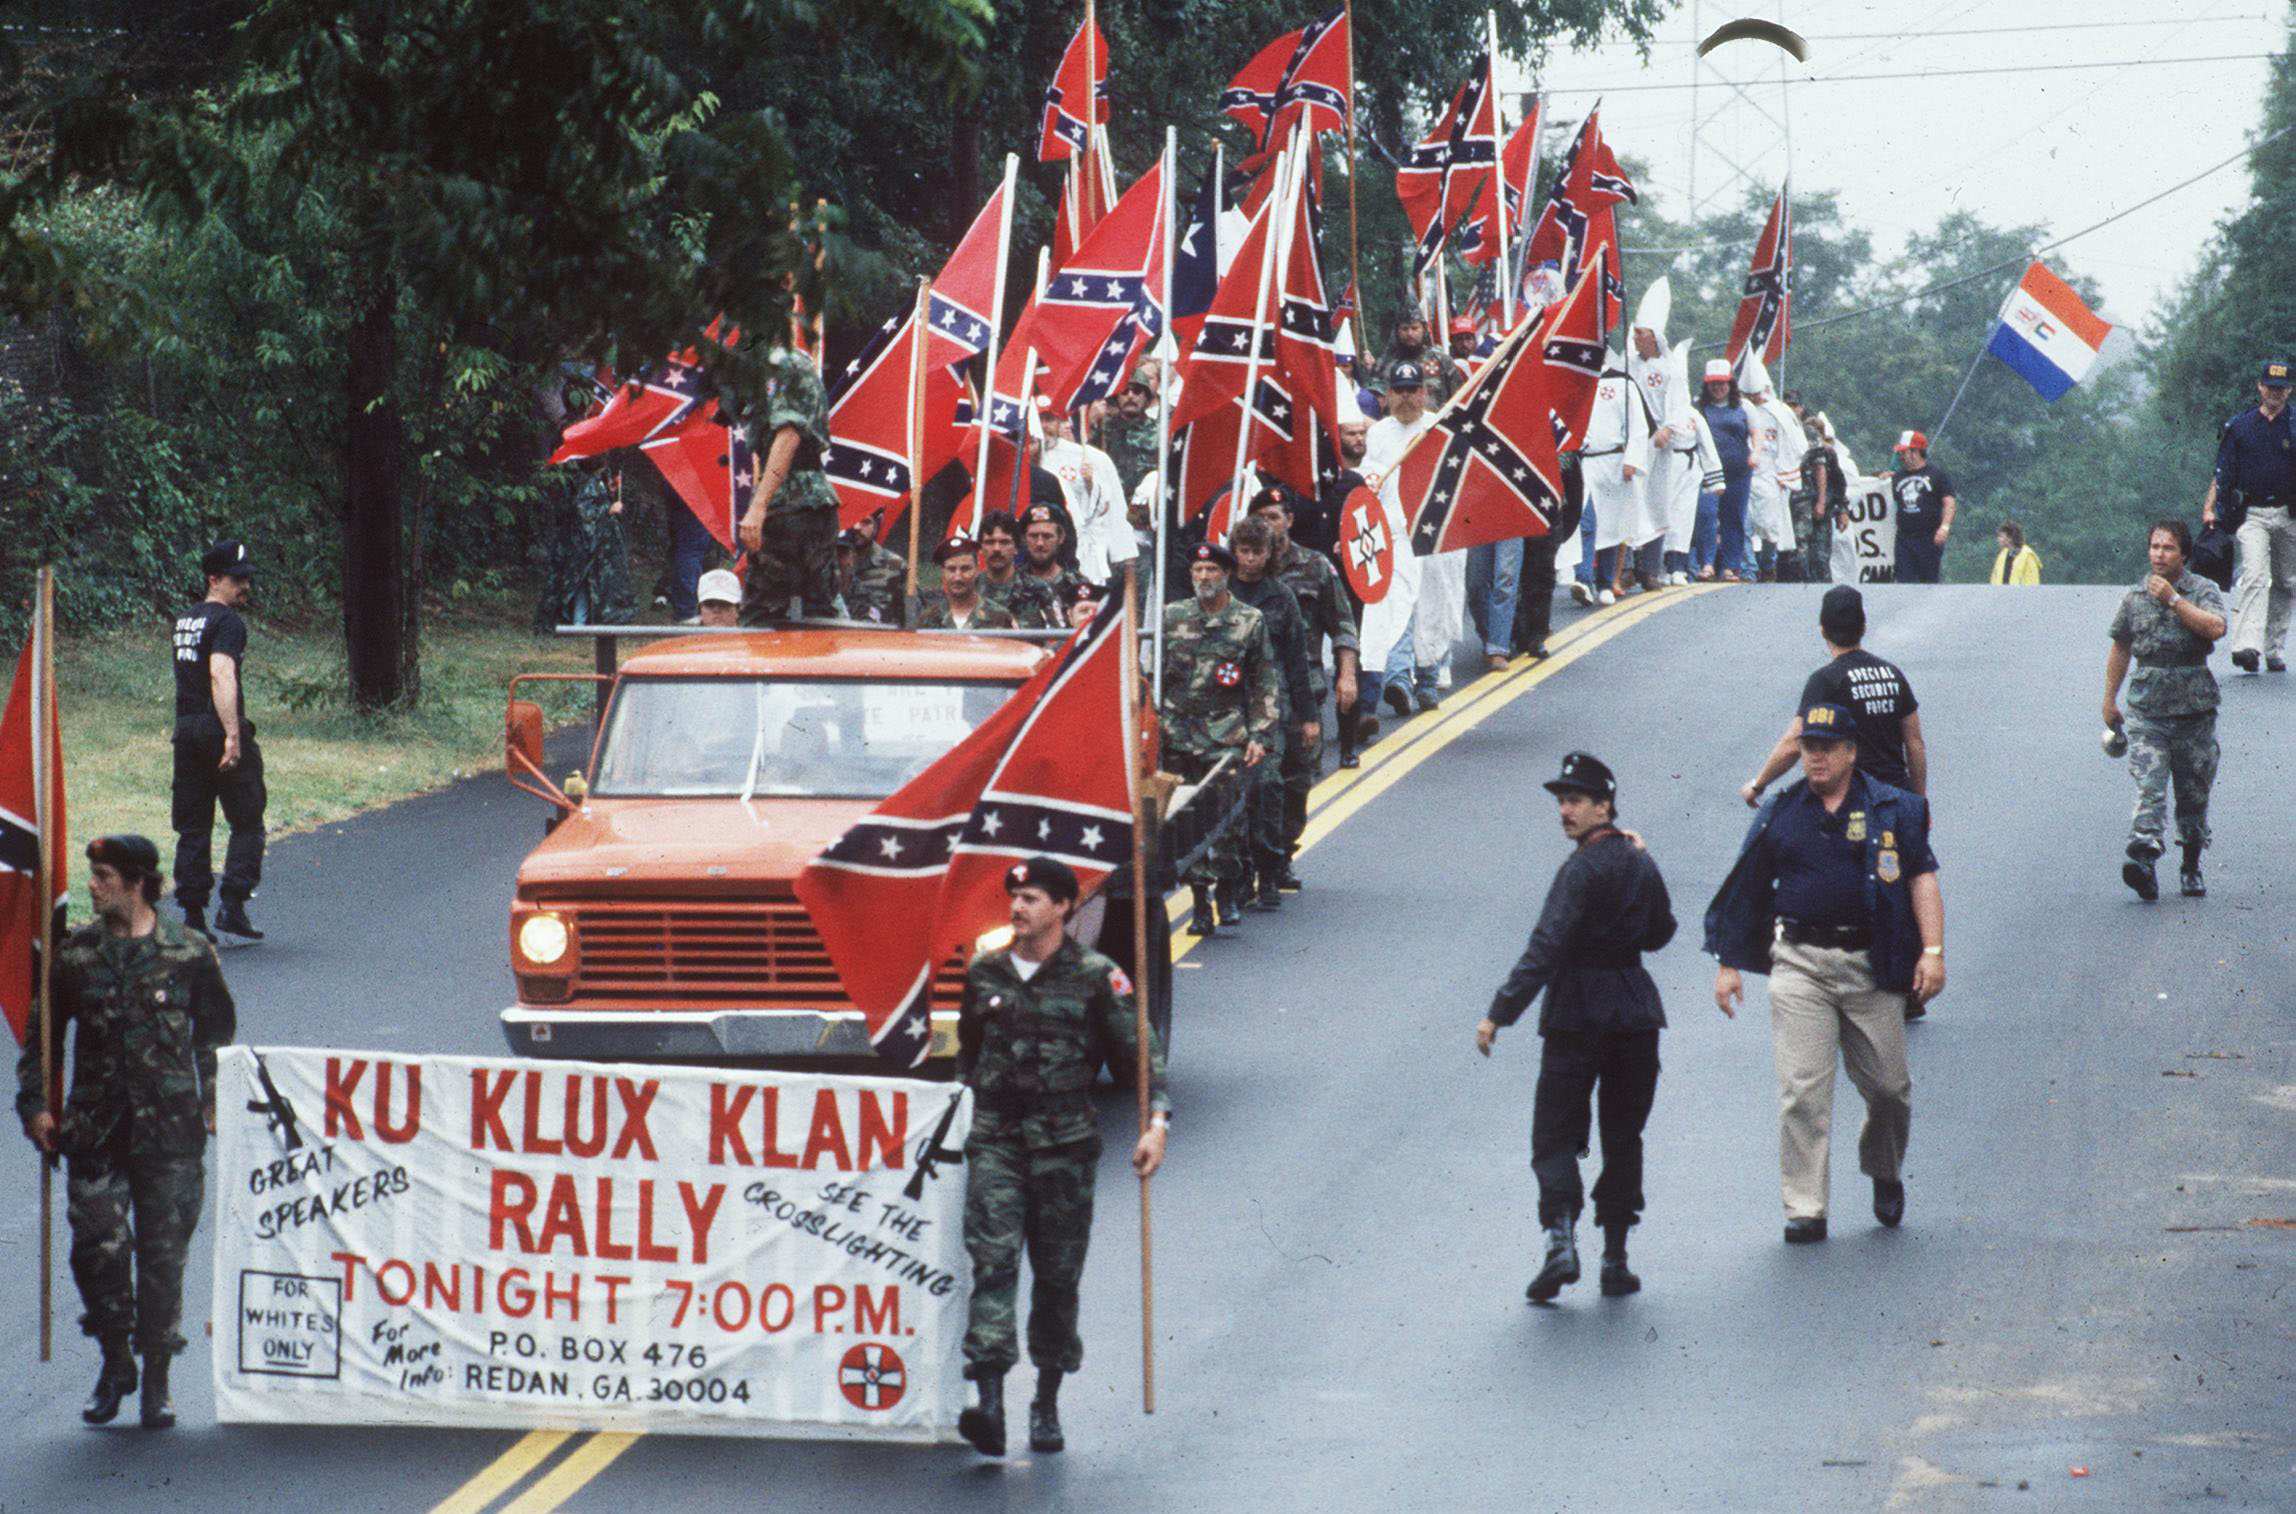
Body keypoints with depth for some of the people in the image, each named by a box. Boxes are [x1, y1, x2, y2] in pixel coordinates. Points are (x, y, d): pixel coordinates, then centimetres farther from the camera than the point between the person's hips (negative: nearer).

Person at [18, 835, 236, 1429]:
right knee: (98, 1248, -3)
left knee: (163, 1252, 0)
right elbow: (40, 1034, 12)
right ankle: (115, 1363, 16)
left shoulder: (189, 954, 0)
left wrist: (215, 1105, 1)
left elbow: (218, 1035, 8)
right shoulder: (75, 955, 5)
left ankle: (156, 1379, 10)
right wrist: (35, 1103, 3)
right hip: (95, 1129, 2)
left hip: (169, 1130, -2)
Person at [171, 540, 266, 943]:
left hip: (185, 730, 8)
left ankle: (192, 912, 6)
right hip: (218, 729, -8)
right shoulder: (227, 621, -11)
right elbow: (221, 675, -24)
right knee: (247, 823, 2)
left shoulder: (184, 620, 17)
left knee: (192, 827, 9)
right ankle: (233, 906, -8)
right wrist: (233, 734, -29)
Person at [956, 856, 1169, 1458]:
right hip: (994, 1143, 1)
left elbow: (1140, 1052, -2)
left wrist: (1156, 1123, -15)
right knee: (992, 1261, -13)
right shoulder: (985, 974, 9)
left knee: (1058, 1275, 6)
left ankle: (1048, 1404, 20)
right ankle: (989, 1405, -23)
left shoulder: (1096, 979, -2)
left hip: (1065, 1145, -1)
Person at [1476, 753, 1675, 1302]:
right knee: (1623, 1136, 12)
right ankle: (1615, 1259, 12)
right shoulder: (1640, 863, 6)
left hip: (1578, 1012, -6)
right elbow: (1660, 933, 21)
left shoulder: (1583, 868, -15)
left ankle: (1560, 1239, -21)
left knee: (1554, 1134, -1)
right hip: (1636, 1010, 6)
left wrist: (1500, 1013, -24)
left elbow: (1547, 947, -23)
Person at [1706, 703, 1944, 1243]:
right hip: (1800, 963, 0)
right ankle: (1804, 1209, -4)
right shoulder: (1779, 815, 10)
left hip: (1873, 965, 0)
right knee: (1802, 1090, -7)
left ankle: (1885, 1175, 35)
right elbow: (1746, 892, 15)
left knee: (1888, 1085, 6)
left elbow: (1922, 876, 3)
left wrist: (1932, 950, -8)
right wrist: (1729, 965, 12)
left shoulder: (1893, 810, 6)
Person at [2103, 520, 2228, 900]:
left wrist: (2174, 601, -19)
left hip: (2194, 709, -1)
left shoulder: (2203, 590, 0)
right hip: (2146, 709, 1)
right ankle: (2144, 860, -27)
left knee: (2193, 793, 8)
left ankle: (2192, 868, 22)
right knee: (2149, 787, -15)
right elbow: (2120, 649, 18)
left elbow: (2215, 628, -20)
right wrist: (2110, 700, 19)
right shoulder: (2135, 597, 8)